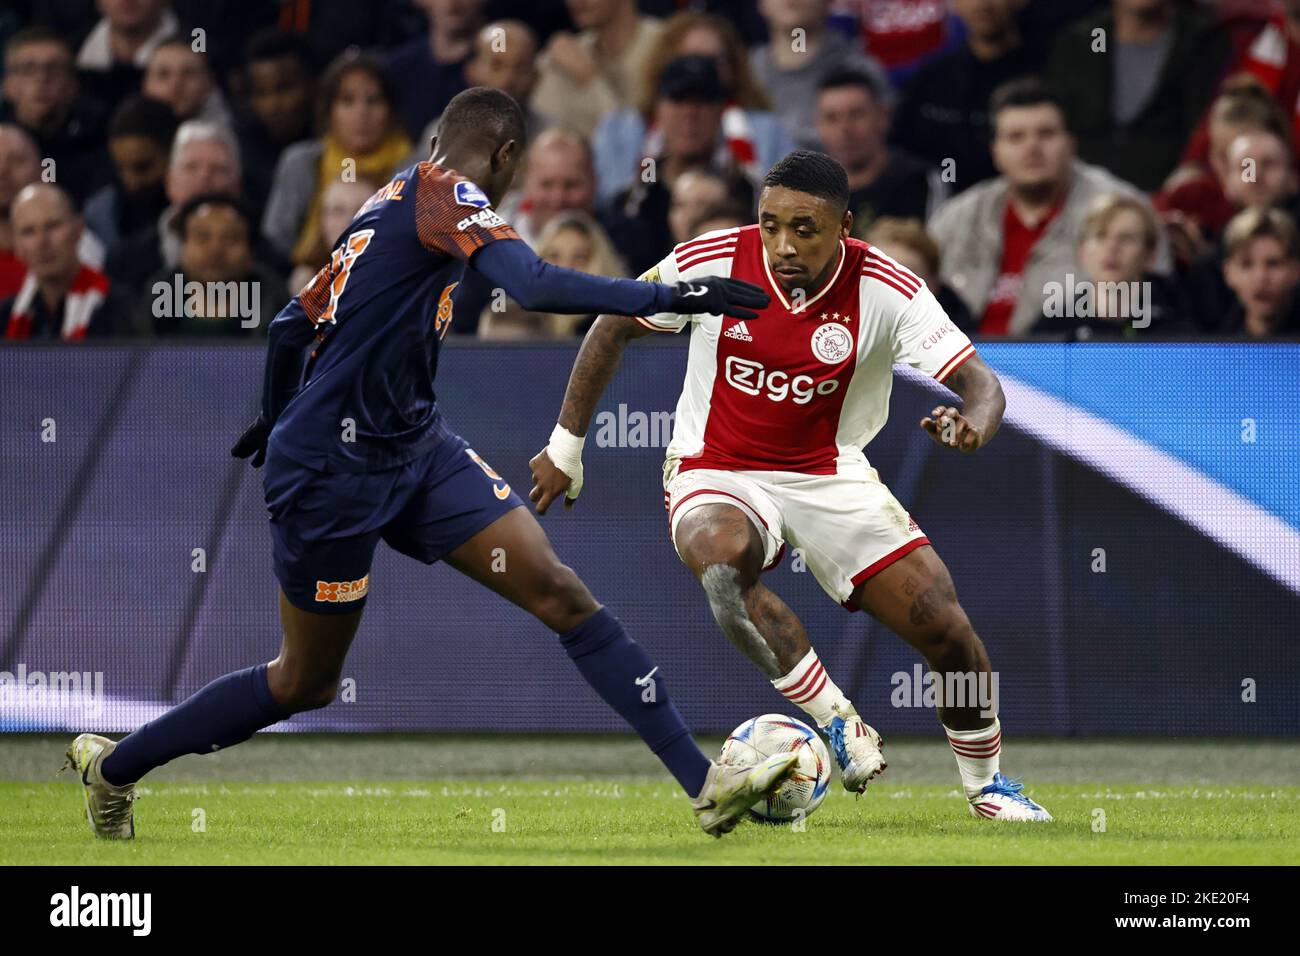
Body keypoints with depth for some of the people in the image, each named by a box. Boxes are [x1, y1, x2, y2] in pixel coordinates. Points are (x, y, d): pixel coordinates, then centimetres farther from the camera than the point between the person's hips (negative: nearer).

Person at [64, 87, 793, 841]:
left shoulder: (389, 204, 12)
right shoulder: (444, 193, -14)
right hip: (333, 471, -9)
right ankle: (114, 765, 26)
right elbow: (536, 286, -31)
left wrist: (277, 420, 38)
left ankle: (705, 783, -10)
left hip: (417, 449, 9)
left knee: (559, 591, -5)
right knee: (307, 684, 6)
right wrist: (669, 297, -30)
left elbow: (292, 324, 21)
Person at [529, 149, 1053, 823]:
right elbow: (615, 327, 3)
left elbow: (979, 383, -18)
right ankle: (842, 728, -25)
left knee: (949, 633, -9)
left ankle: (986, 782, 20)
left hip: (832, 476, 1)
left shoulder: (887, 291, -15)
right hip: (717, 474, -1)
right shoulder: (711, 262, -13)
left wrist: (973, 424, -43)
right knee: (722, 563, -38)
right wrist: (565, 445, 5)